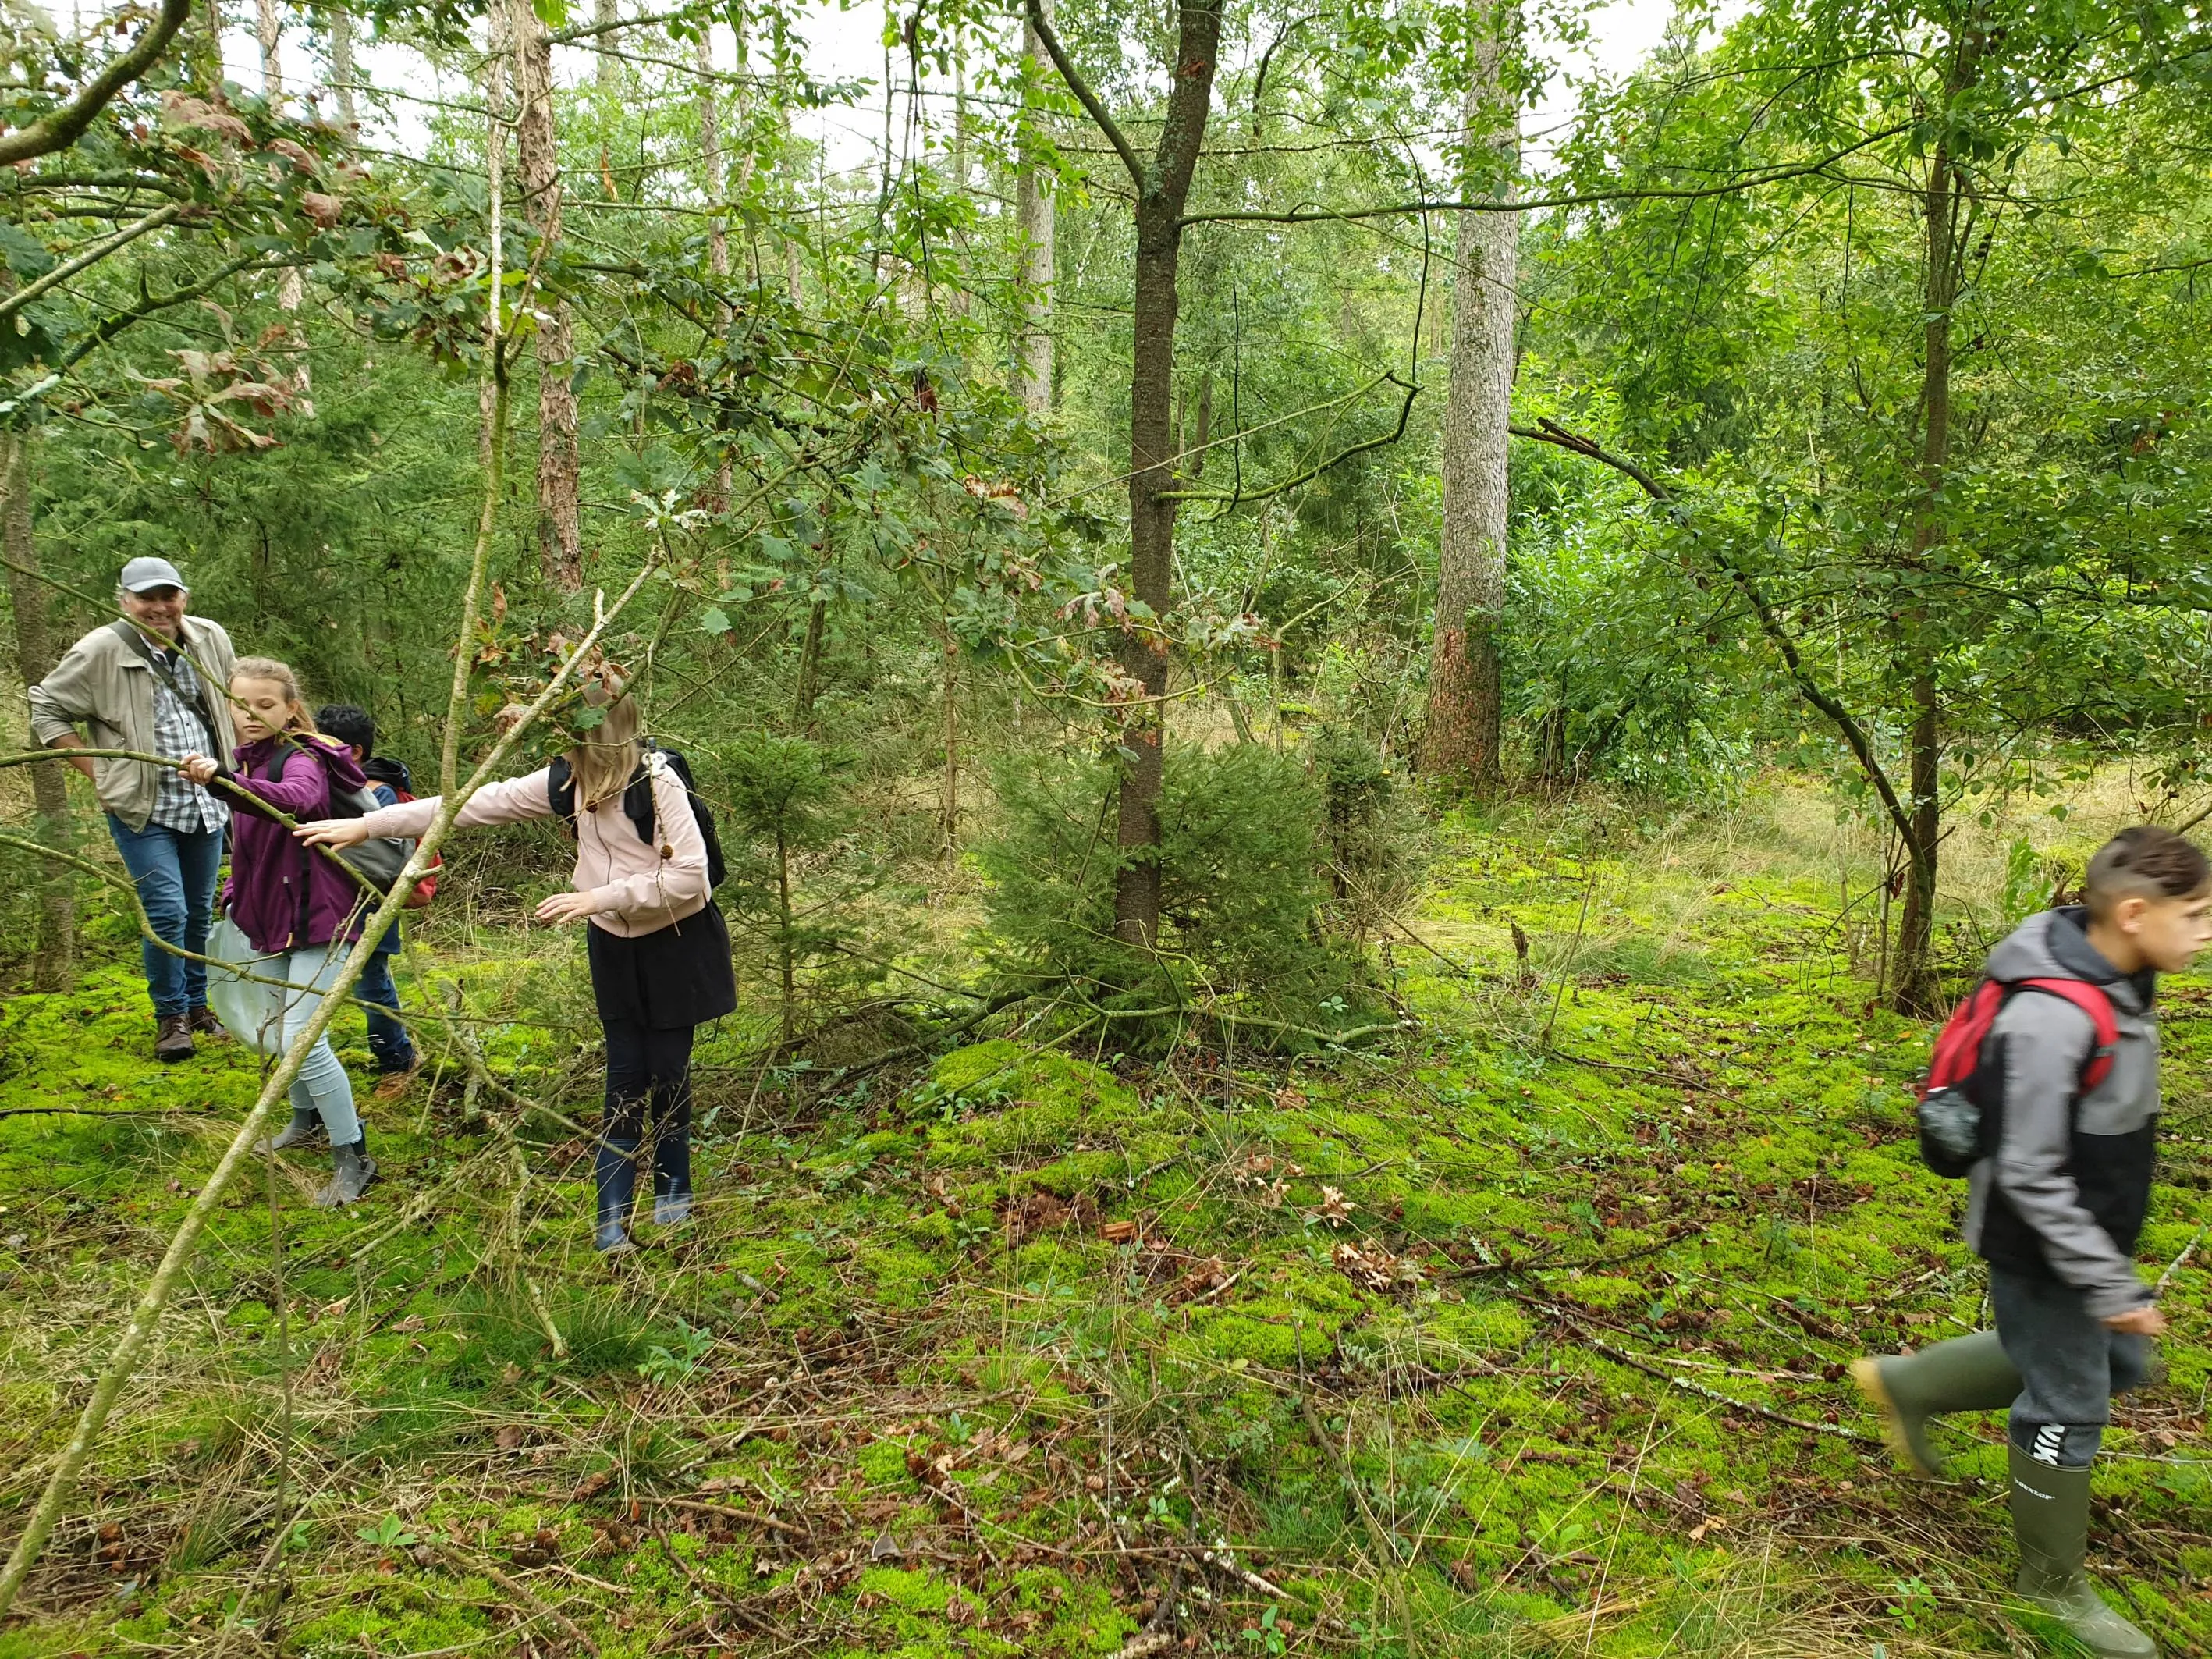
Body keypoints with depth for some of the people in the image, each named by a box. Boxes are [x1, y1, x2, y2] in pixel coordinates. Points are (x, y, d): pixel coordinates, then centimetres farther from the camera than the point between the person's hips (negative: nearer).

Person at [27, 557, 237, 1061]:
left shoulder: (211, 639, 1)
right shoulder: (101, 651, -12)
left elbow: (230, 704, 19)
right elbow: (46, 709, -3)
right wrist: (97, 772, -7)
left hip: (207, 803, 5)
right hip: (142, 808, -4)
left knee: (200, 911, 14)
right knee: (166, 911, -10)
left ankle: (197, 1005, 30)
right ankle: (170, 1017, 7)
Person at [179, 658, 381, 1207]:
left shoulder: (302, 759, -19)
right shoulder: (249, 757, 6)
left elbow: (298, 799, -45)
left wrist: (224, 780, -59)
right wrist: (235, 893, 12)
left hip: (316, 915, -9)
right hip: (269, 914, 9)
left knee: (301, 1039, -14)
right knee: (277, 1029, 22)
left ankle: (354, 1158, -1)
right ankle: (305, 1117, 45)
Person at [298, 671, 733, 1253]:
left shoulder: (656, 781, -22)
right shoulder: (566, 781, -4)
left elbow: (689, 876, -24)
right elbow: (479, 803, -3)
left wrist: (600, 897, -25)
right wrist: (366, 824, -3)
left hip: (676, 944, -5)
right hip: (615, 946, 5)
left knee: (666, 1070, 4)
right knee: (625, 1078, 4)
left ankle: (673, 1191, 25)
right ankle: (612, 1216, 9)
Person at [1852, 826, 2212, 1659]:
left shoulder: (2121, 984, -1)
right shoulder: (2051, 1020, -31)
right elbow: (2028, 1175, -28)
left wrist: (2112, 1261, 22)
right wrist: (2110, 1284, -22)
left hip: (2087, 1235, 9)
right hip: (2041, 1250, -9)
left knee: (2116, 1365, 23)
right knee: (2067, 1406, 6)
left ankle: (1906, 1384, 32)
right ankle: (2053, 1580, 30)